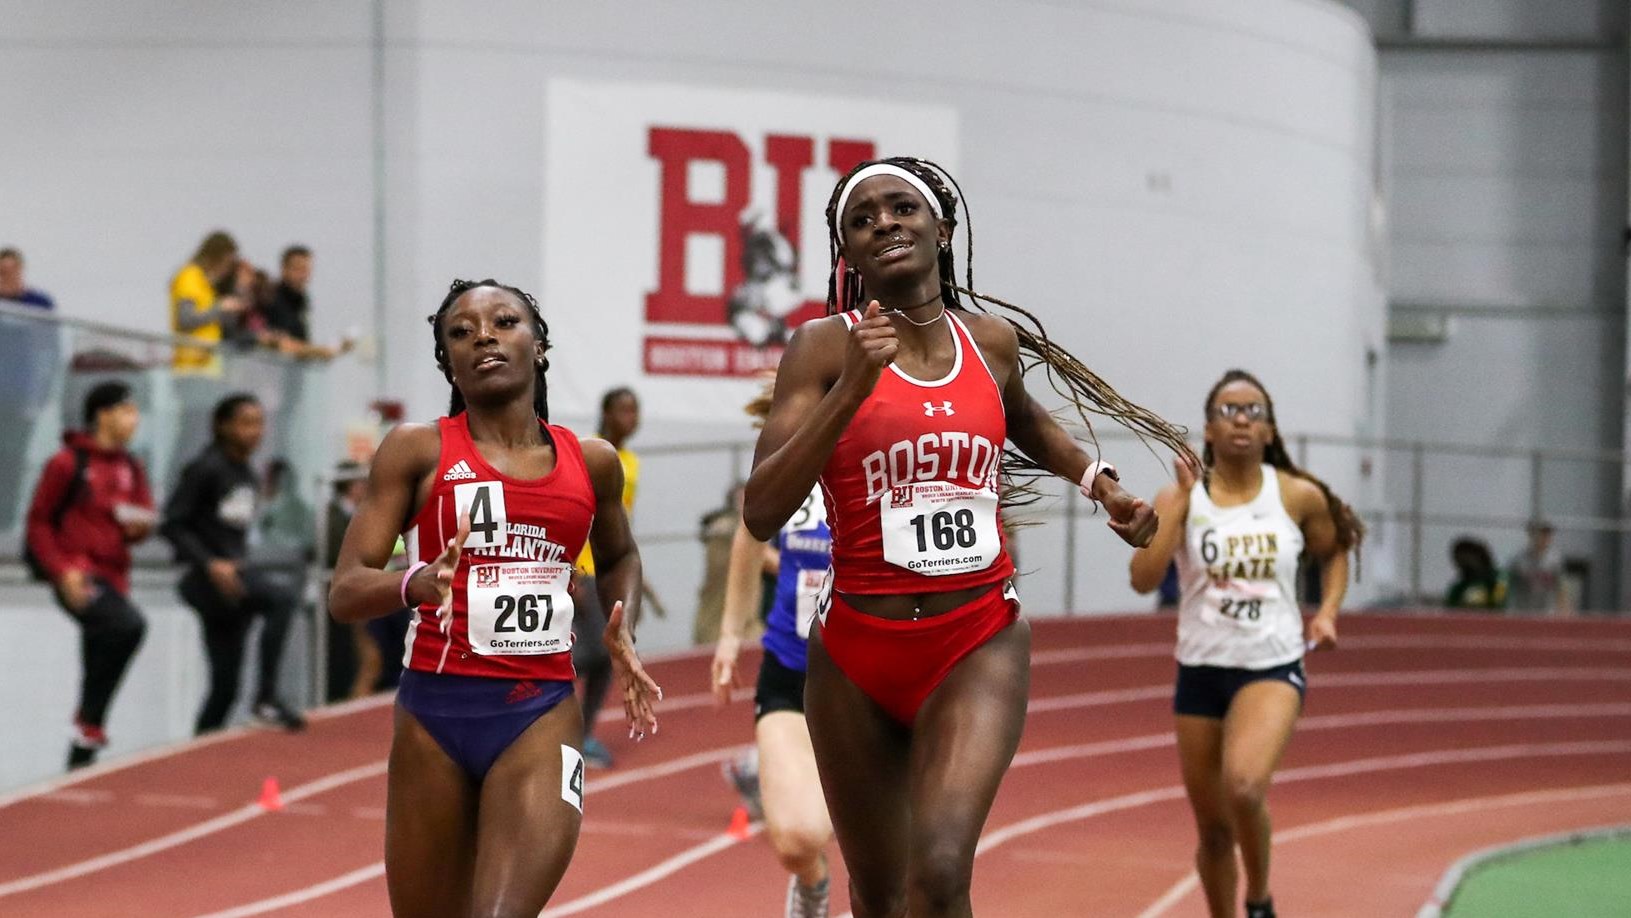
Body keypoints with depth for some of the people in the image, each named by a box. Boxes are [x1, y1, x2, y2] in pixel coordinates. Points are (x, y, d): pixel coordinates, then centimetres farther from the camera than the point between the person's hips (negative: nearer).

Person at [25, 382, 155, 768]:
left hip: (112, 578, 7)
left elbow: (143, 516, 17)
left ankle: (80, 757, 17)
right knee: (129, 624, -31)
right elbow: (38, 523, -5)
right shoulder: (68, 463, -5)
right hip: (78, 580, -7)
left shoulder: (130, 468, 13)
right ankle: (90, 722, -20)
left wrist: (139, 525, -8)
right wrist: (62, 571, -15)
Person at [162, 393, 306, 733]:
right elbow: (172, 524, -13)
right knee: (282, 596, -30)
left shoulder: (249, 477, 15)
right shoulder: (206, 469, -9)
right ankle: (267, 698, -28)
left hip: (235, 578, 8)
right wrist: (209, 564, -23)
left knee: (225, 687, 5)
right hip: (208, 579, -8)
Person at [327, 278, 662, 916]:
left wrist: (621, 635, 10)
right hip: (434, 713, 0)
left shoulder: (592, 462, 9)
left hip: (542, 717, 0)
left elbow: (619, 558, 30)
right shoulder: (416, 451, 1)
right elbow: (344, 593, -5)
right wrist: (418, 582, -27)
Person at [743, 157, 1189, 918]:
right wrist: (854, 388, -23)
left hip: (980, 645, 1)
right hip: (858, 653, -1)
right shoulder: (824, 347, -6)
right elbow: (762, 512, -17)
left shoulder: (992, 342, 5)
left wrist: (1101, 484, 16)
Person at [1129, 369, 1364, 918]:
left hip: (1273, 669, -2)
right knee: (1213, 830, 10)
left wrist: (1327, 611, 2)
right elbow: (1143, 578, -17)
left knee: (1244, 786, -30)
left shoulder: (1300, 497, -2)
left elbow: (1334, 553, 18)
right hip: (1201, 671, 2)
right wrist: (1183, 497, -17)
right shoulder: (1181, 497, -3)